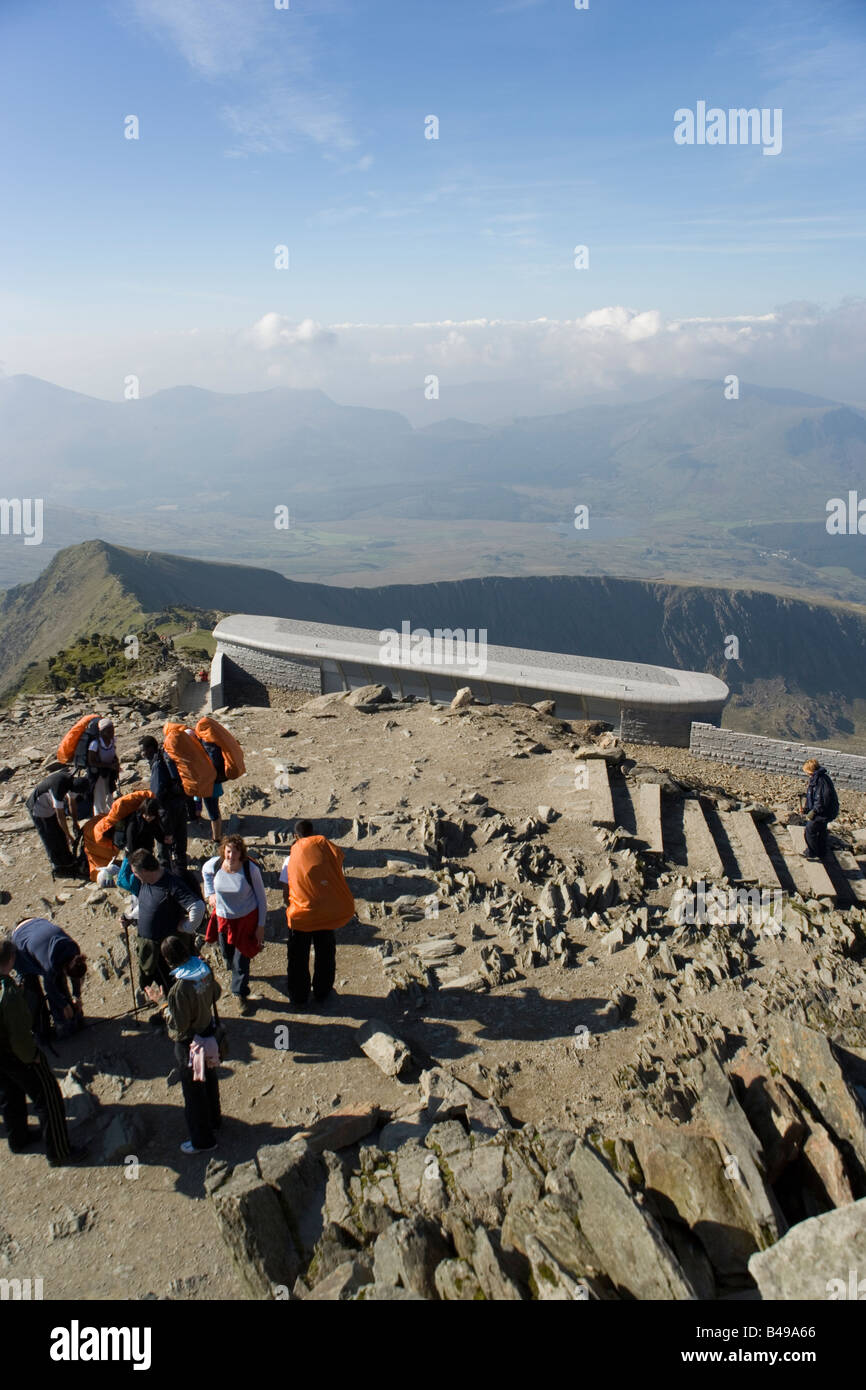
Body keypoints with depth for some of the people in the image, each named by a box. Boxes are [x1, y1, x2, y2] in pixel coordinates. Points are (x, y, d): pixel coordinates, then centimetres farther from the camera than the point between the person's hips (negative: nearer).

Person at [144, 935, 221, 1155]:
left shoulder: (179, 990, -35)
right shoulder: (205, 969, -14)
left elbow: (177, 1031, -25)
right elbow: (216, 993, 5)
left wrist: (162, 1002, -17)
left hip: (191, 1046, -7)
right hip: (209, 1035, 7)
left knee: (194, 1092, 14)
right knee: (209, 1080, 29)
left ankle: (203, 1141, 32)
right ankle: (213, 1119, 53)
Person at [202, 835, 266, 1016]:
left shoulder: (251, 869, -24)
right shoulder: (215, 864, -16)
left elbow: (261, 898, -12)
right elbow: (205, 872, 13)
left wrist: (261, 926, -9)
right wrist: (210, 893, 5)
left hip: (247, 919, -4)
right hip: (223, 918, 4)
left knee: (241, 958, 0)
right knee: (227, 954, 21)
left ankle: (241, 993, 21)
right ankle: (237, 973, 54)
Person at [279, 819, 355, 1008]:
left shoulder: (291, 860, -12)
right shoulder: (331, 854, -8)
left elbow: (286, 895, -8)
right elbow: (339, 884, -1)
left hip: (301, 917, -2)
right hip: (328, 915, 2)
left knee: (298, 959, 20)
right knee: (325, 955, 23)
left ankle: (299, 997, 35)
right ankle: (322, 994, 39)